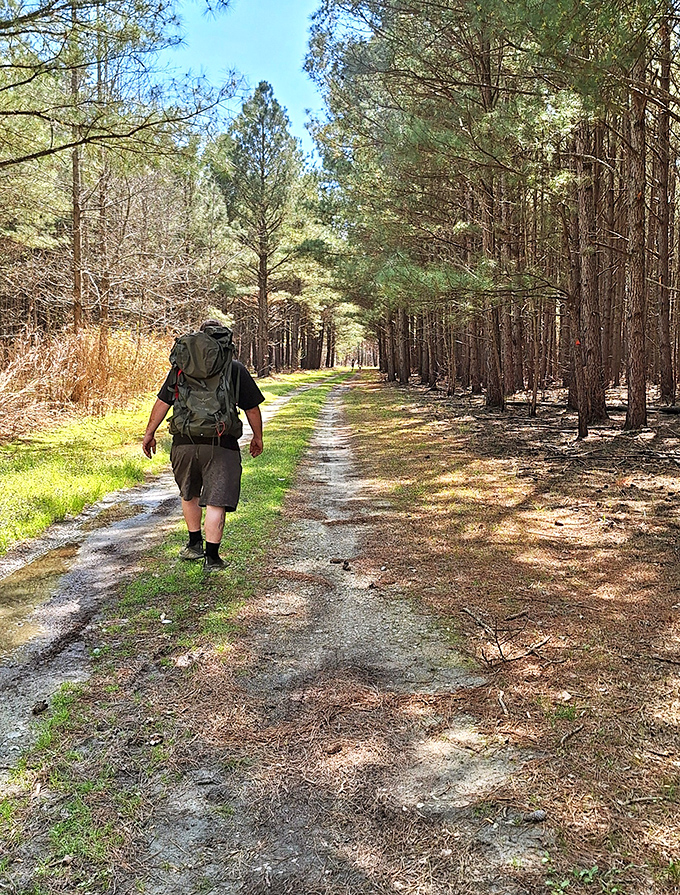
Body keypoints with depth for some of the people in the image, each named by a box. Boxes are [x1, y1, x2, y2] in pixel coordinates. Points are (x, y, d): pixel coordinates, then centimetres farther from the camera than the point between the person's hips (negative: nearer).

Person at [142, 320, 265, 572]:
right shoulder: (236, 369, 2)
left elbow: (162, 402, 6)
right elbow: (252, 408, 5)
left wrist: (149, 433, 16)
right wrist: (257, 437, 18)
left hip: (184, 442, 3)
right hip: (221, 445, -2)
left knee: (189, 495, 23)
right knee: (216, 501, 0)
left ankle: (195, 544, 33)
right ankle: (212, 557, 0)